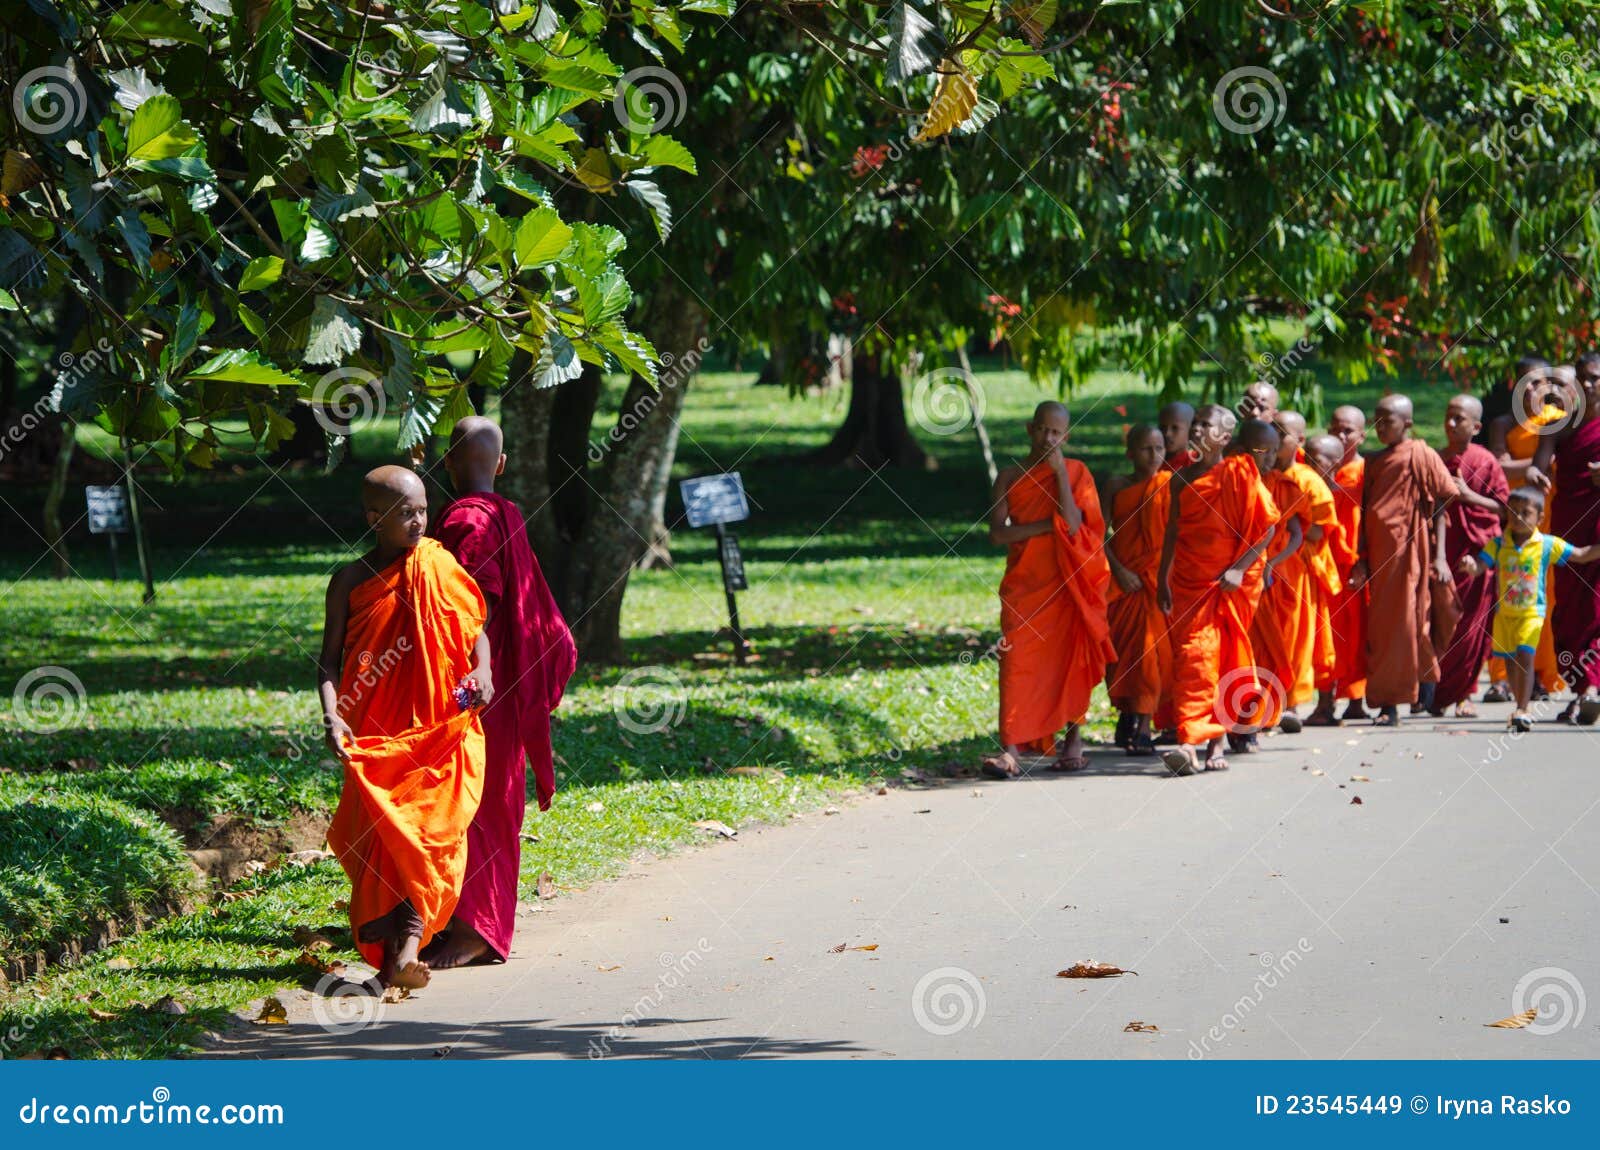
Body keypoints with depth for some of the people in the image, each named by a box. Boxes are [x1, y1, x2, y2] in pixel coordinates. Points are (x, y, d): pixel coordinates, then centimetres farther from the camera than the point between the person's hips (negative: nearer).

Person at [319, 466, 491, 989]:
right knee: (378, 832, -5)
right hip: (376, 731, 0)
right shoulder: (351, 581, 3)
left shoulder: (440, 566, 6)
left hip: (441, 726, 0)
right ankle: (388, 947, 3)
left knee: (436, 825, -16)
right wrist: (331, 715, -11)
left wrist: (482, 671, -7)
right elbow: (330, 658, 5)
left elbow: (475, 628, 13)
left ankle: (412, 933, -19)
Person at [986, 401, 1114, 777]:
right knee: (1017, 662, -11)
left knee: (1070, 660, 4)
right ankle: (1012, 749, -17)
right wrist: (1048, 525, -14)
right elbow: (997, 533, -5)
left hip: (1066, 584, -1)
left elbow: (1073, 524, -12)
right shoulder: (1010, 477, 7)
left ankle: (1074, 740, 17)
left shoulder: (1076, 473, 3)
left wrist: (1060, 472, -13)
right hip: (1023, 585, 1)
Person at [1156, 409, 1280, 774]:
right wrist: (1162, 578, 12)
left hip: (1232, 584, -3)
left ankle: (1215, 742, 7)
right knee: (1192, 658, -8)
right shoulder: (1182, 479, 9)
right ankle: (1189, 743, -13)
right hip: (1190, 582, 3)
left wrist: (1240, 568, -14)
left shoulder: (1240, 472, -4)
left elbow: (1267, 528, -6)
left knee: (1225, 658, 1)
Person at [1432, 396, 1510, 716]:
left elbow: (1503, 507, 0)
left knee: (1471, 627, -3)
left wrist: (1468, 495, -12)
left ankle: (1462, 693, 7)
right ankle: (1438, 693, 7)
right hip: (1442, 553, 3)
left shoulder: (1485, 462, 0)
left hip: (1477, 554, -2)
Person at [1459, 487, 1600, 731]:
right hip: (1504, 612, 3)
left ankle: (1522, 711, -11)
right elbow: (1480, 565, -12)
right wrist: (1471, 565, -35)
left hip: (1532, 612, -3)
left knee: (1524, 656, -16)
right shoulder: (1498, 544, -3)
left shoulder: (1548, 545, -5)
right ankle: (1521, 708, 26)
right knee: (1511, 663, 11)